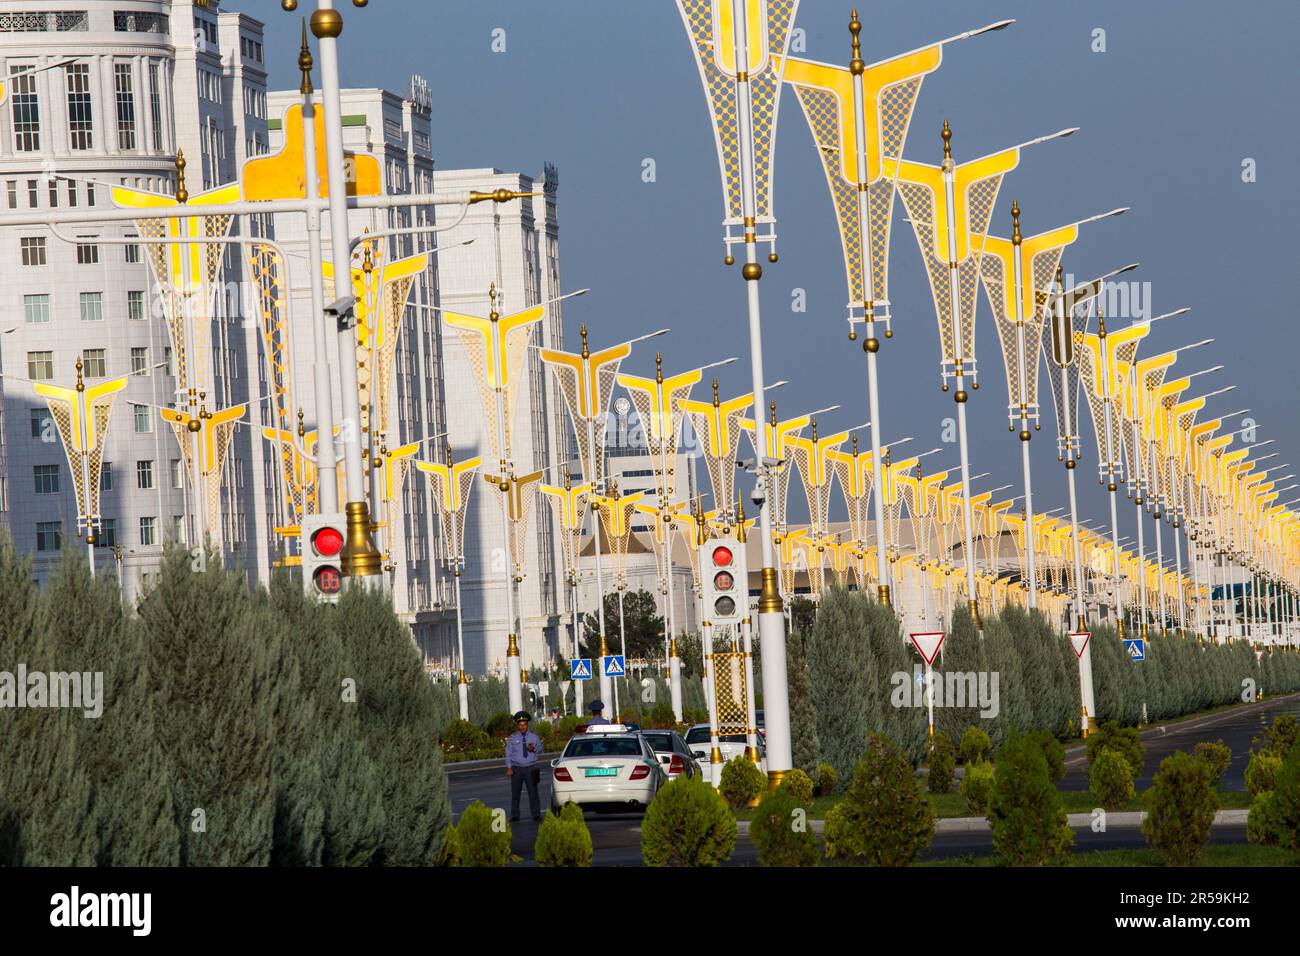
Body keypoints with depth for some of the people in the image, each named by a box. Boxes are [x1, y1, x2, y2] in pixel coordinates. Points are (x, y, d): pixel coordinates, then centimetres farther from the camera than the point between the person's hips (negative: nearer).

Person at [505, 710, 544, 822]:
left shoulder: (533, 737, 8)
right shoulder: (512, 738, 6)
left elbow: (540, 748, 4)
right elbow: (508, 753, 2)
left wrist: (534, 749, -21)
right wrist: (509, 768, -7)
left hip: (530, 768, 0)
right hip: (516, 768, 0)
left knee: (533, 792, -1)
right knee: (515, 793, -1)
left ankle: (536, 815, 5)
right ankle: (514, 816, 3)